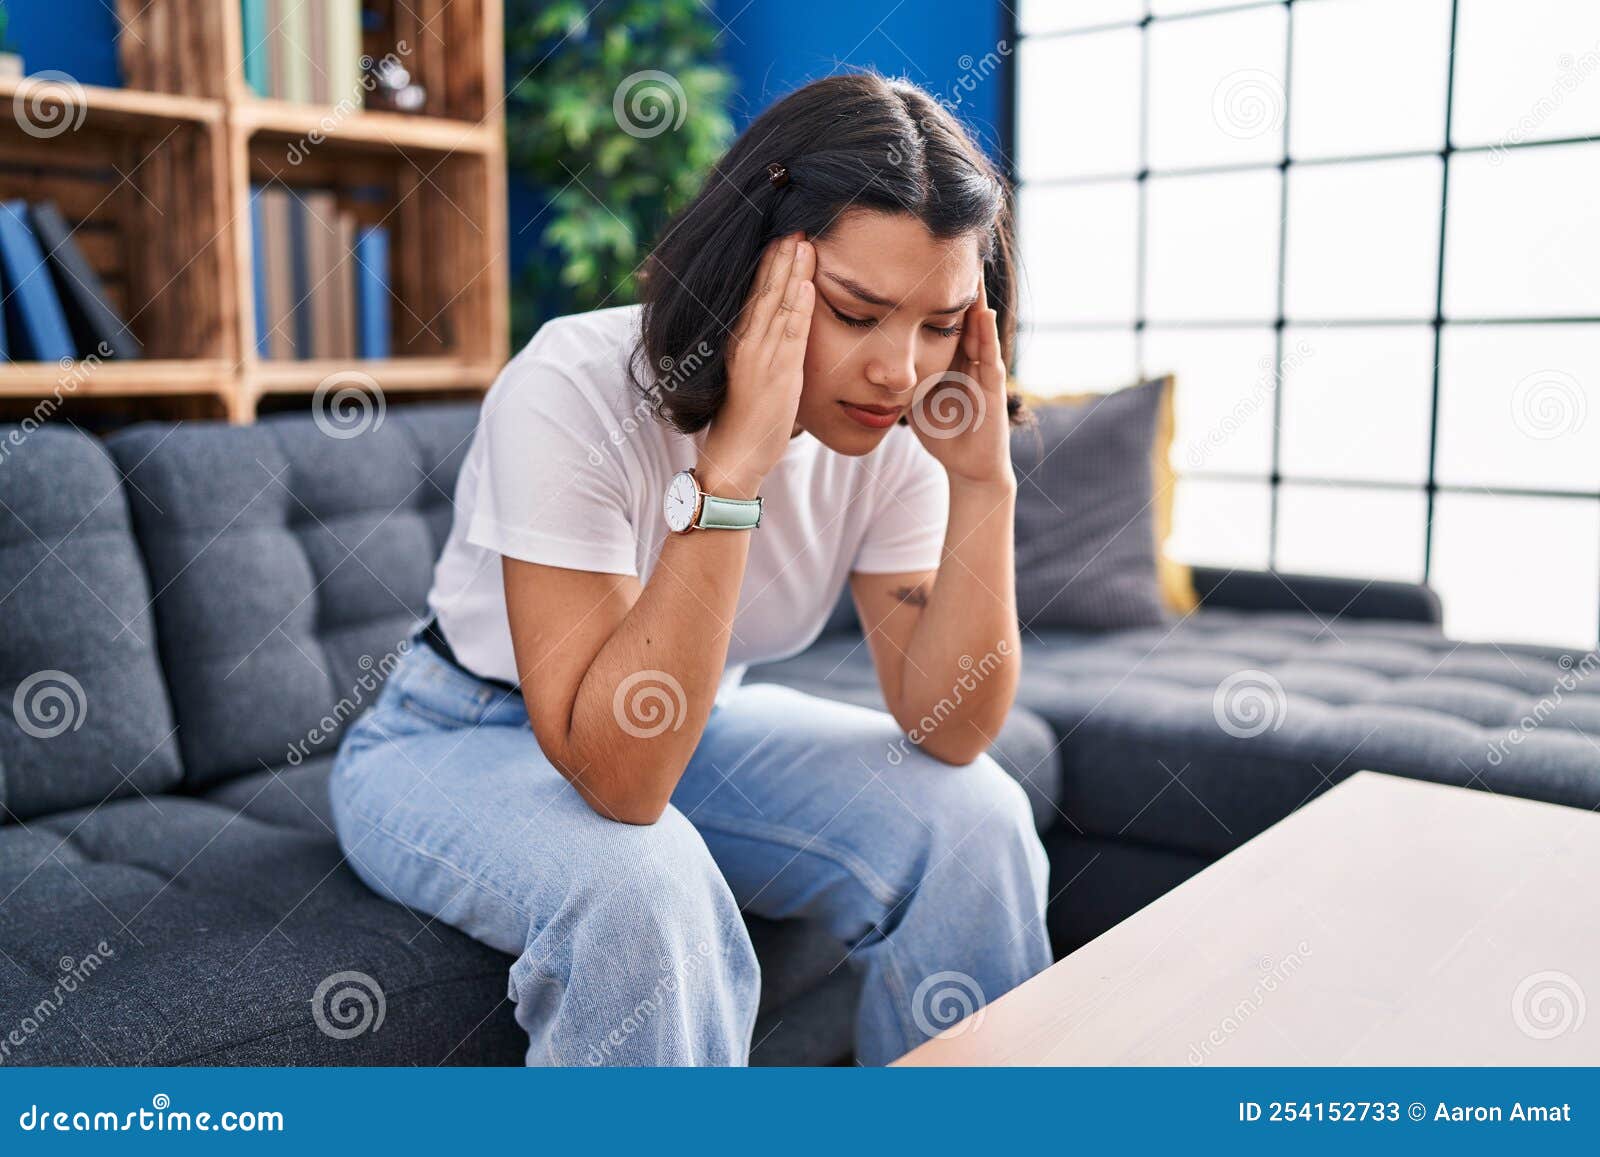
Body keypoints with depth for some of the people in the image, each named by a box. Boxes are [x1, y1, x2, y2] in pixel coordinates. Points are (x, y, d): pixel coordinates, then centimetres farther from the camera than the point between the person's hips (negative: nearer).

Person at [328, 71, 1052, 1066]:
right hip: (460, 746, -4)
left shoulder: (894, 425, -14)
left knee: (974, 819, -15)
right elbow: (618, 776, -36)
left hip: (691, 729, 5)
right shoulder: (572, 394, -30)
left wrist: (985, 480, -27)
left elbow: (949, 729, -16)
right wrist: (733, 462, -42)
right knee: (639, 882, -36)